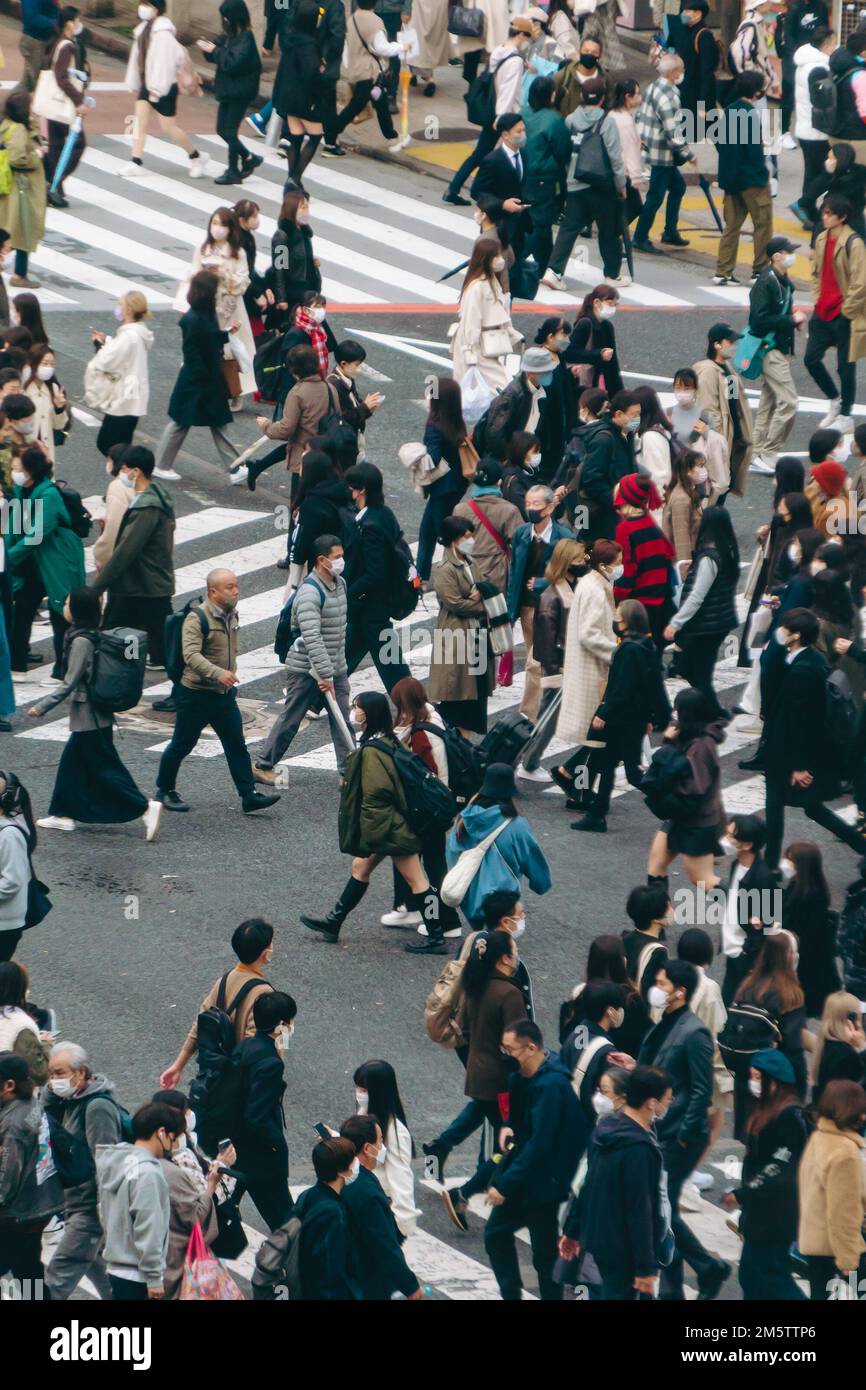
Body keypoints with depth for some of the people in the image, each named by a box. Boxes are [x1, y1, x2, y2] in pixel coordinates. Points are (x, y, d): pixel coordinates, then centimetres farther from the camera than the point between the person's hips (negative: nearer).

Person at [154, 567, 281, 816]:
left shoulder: (231, 615, 7)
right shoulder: (197, 618, -18)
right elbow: (191, 655, -31)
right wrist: (218, 673, -42)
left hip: (224, 694, 7)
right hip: (195, 693, -7)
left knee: (237, 746, 1)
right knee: (182, 746, 6)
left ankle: (249, 795, 1)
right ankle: (165, 790, 22)